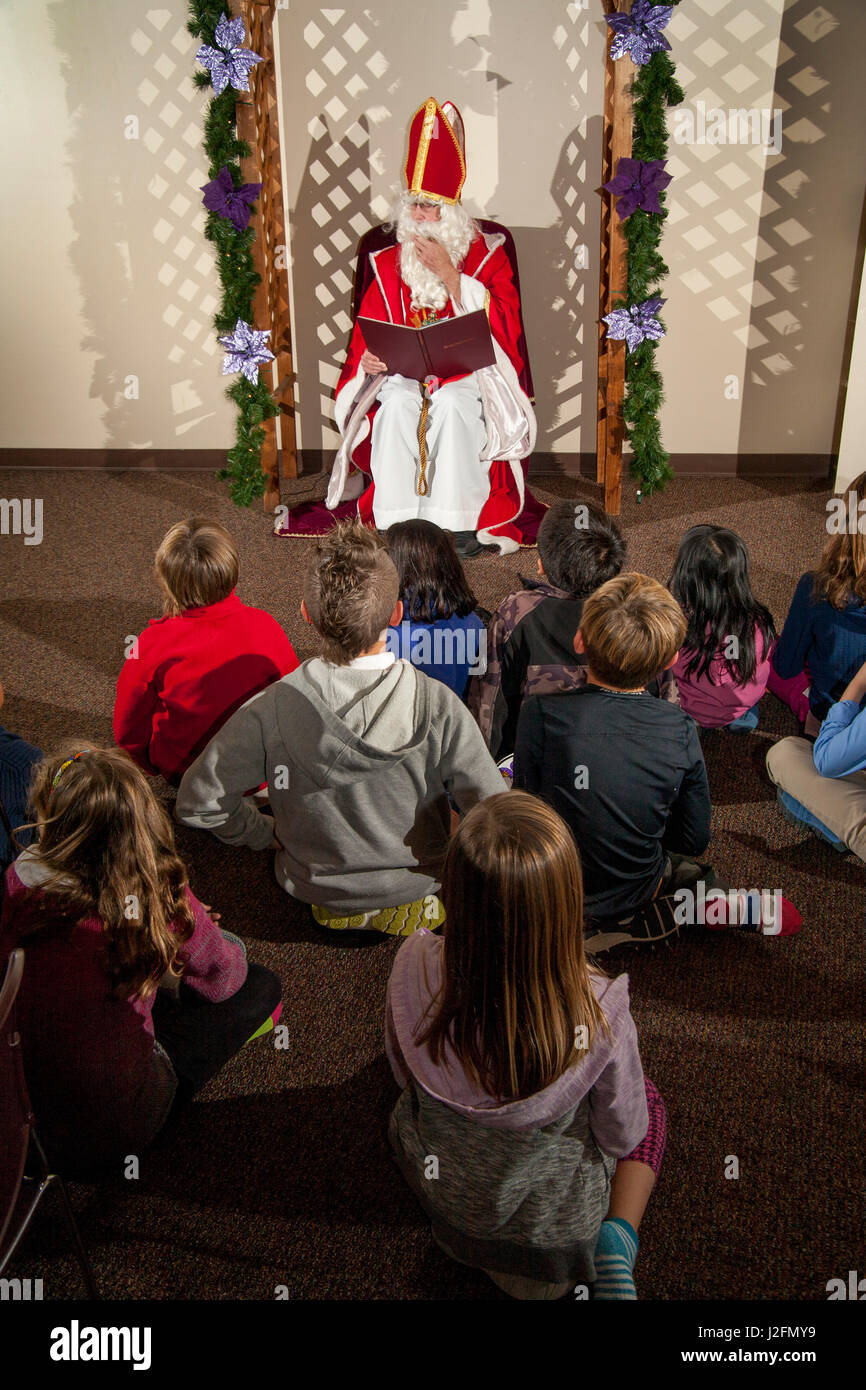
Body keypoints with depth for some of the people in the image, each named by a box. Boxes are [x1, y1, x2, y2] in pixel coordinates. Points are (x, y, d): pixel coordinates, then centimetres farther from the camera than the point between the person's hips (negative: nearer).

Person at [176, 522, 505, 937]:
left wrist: (267, 833, 2)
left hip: (315, 886, 1)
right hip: (416, 883, -1)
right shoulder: (438, 706, -29)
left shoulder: (272, 709, -27)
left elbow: (198, 801, -16)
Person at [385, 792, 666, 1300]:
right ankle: (617, 1242, 7)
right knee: (649, 1101, 27)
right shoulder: (599, 1015, -37)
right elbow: (622, 1137, -16)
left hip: (445, 1196, 2)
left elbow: (405, 1077, -9)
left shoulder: (414, 968, -31)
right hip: (559, 1215, -2)